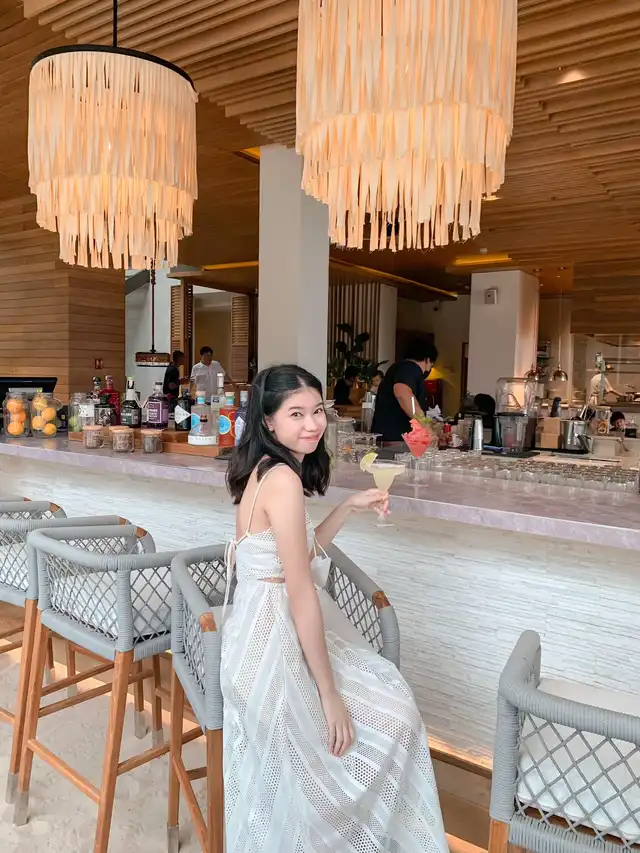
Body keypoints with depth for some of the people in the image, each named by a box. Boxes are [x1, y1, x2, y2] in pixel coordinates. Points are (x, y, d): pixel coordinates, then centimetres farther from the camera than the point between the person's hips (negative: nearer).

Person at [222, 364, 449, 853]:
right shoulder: (283, 479, -23)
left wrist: (351, 507, 10)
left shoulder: (263, 470, 6)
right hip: (276, 641, -9)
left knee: (388, 693, 22)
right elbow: (302, 595, -23)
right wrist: (330, 694, -16)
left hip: (265, 632, 9)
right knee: (393, 718, 8)